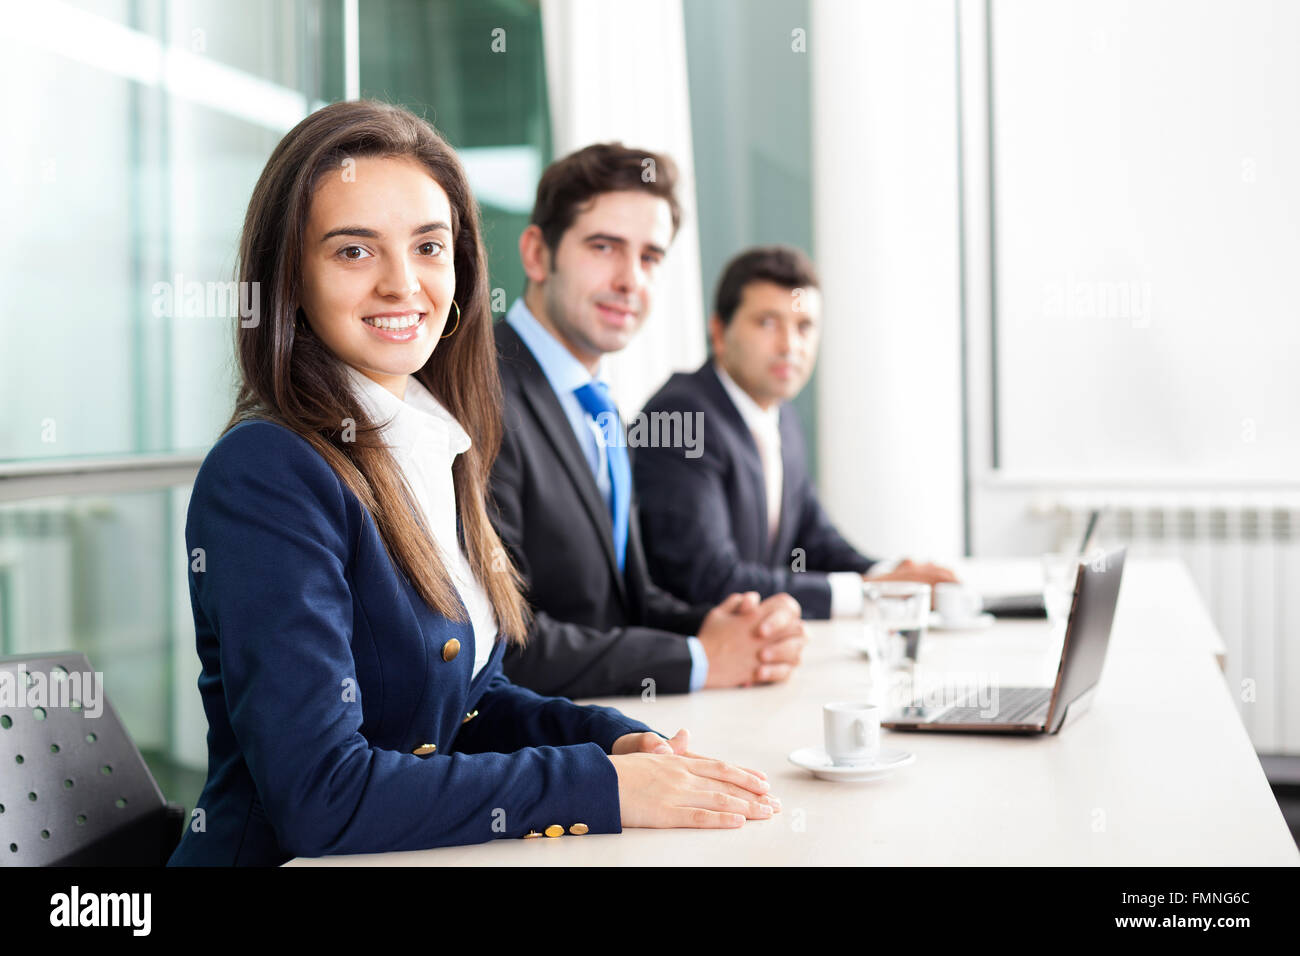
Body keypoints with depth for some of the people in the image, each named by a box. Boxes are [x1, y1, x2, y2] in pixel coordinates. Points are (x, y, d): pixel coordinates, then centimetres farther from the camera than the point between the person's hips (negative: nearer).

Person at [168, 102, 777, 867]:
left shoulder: (436, 448, 7)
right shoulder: (265, 475, -16)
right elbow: (320, 795, -21)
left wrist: (616, 739, -2)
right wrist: (603, 785, -18)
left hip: (427, 858, 7)